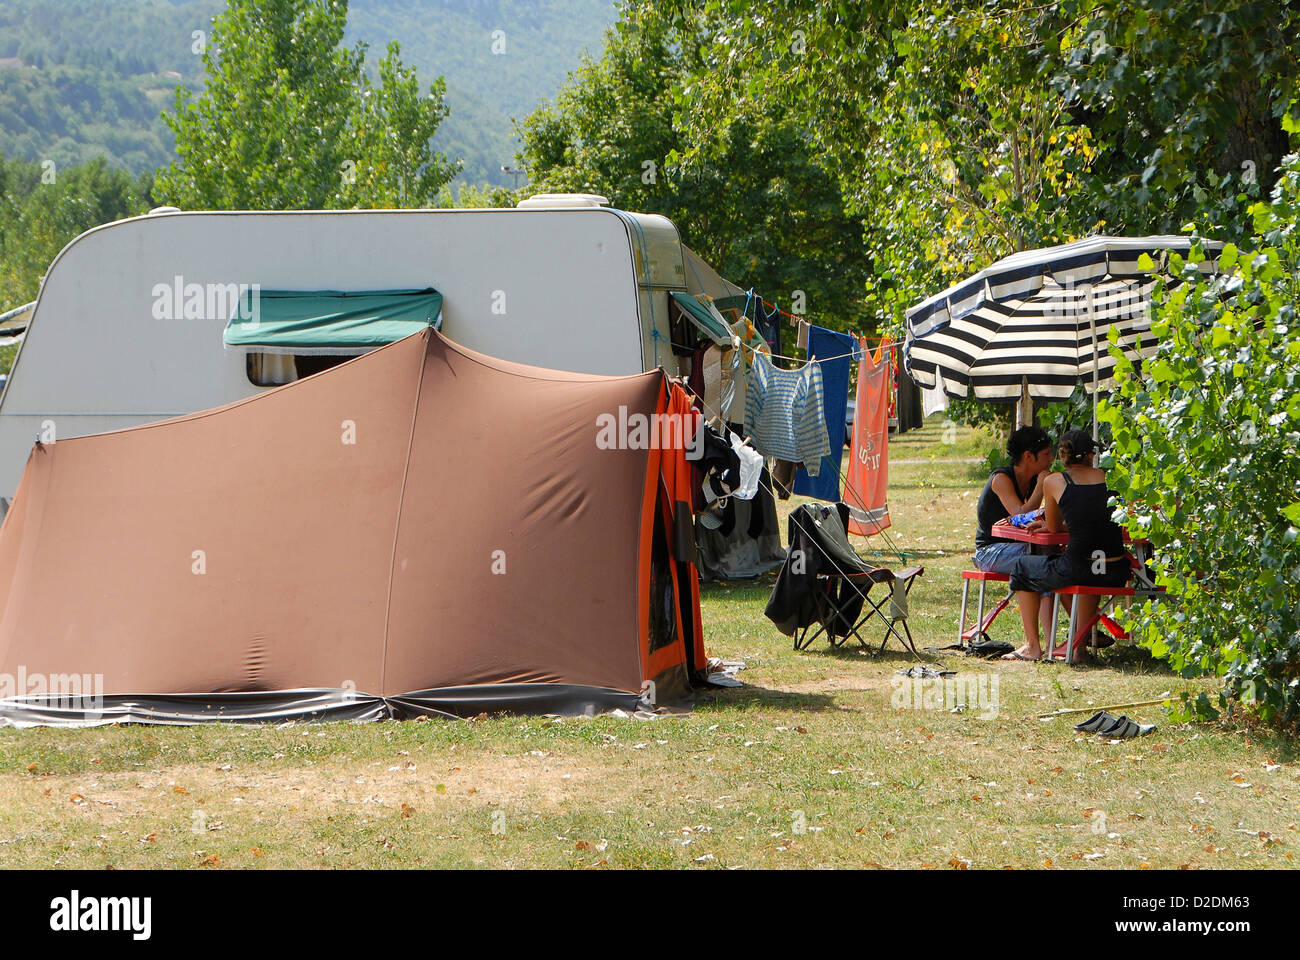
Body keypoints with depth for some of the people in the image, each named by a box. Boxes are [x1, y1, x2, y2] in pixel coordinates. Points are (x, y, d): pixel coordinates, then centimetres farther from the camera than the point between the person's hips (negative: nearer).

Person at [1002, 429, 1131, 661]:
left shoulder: (1054, 482, -1)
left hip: (1078, 570, -4)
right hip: (1116, 574, 4)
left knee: (1022, 567, 26)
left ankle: (1032, 646, 26)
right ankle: (1079, 642, 39)